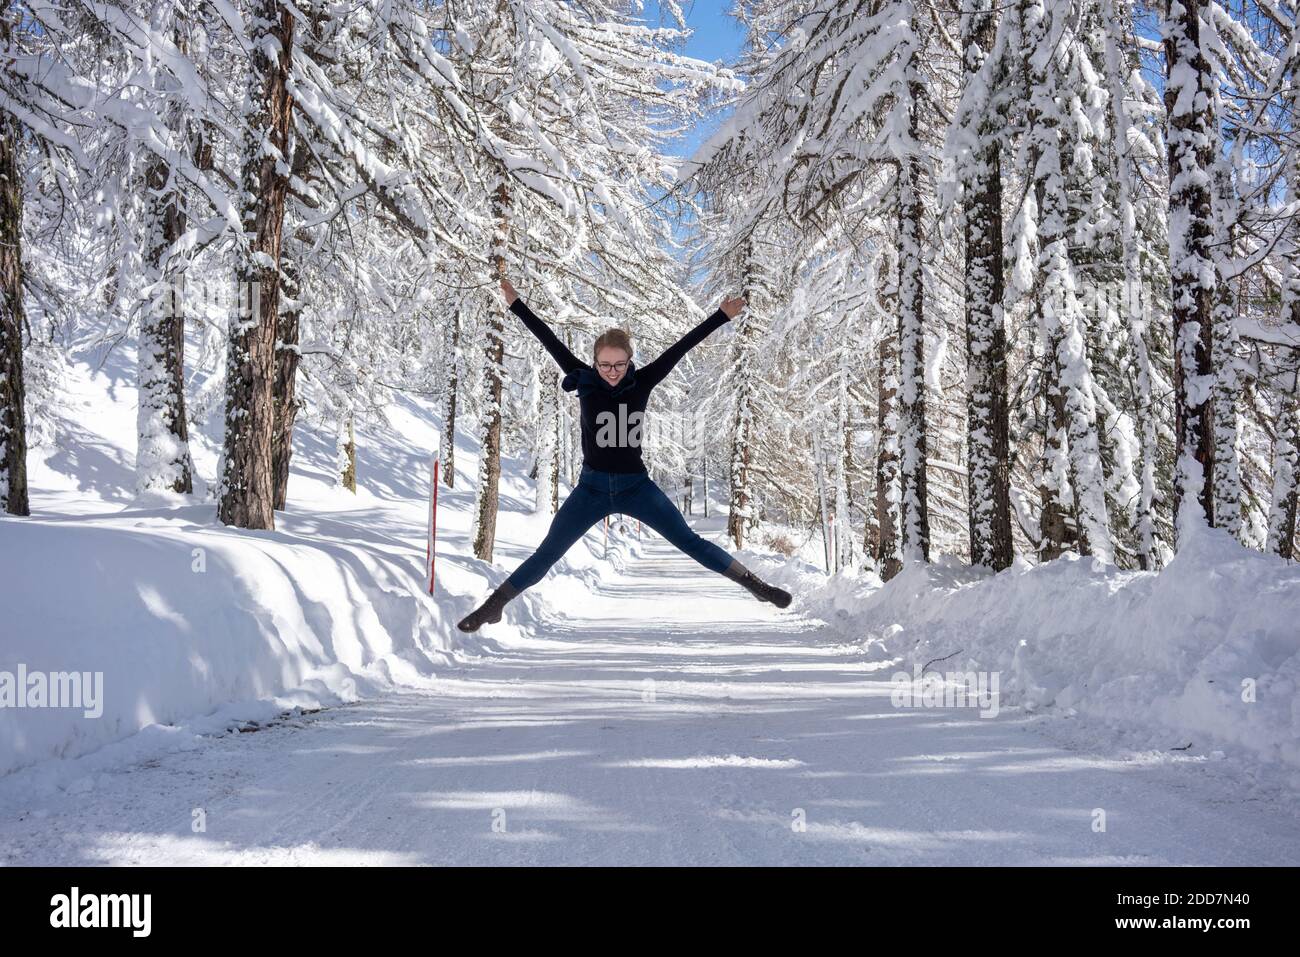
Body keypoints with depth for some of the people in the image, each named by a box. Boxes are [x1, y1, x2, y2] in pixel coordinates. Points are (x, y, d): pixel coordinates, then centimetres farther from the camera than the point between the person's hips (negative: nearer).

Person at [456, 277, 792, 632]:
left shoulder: (641, 382, -7)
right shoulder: (584, 380, -7)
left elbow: (680, 347, -8)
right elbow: (550, 340, -5)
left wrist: (722, 315, -5)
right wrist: (516, 304, -3)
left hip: (636, 485, 0)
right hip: (592, 487, 0)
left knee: (690, 541, 1)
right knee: (546, 554, 1)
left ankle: (754, 583, 9)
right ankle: (493, 605, 13)